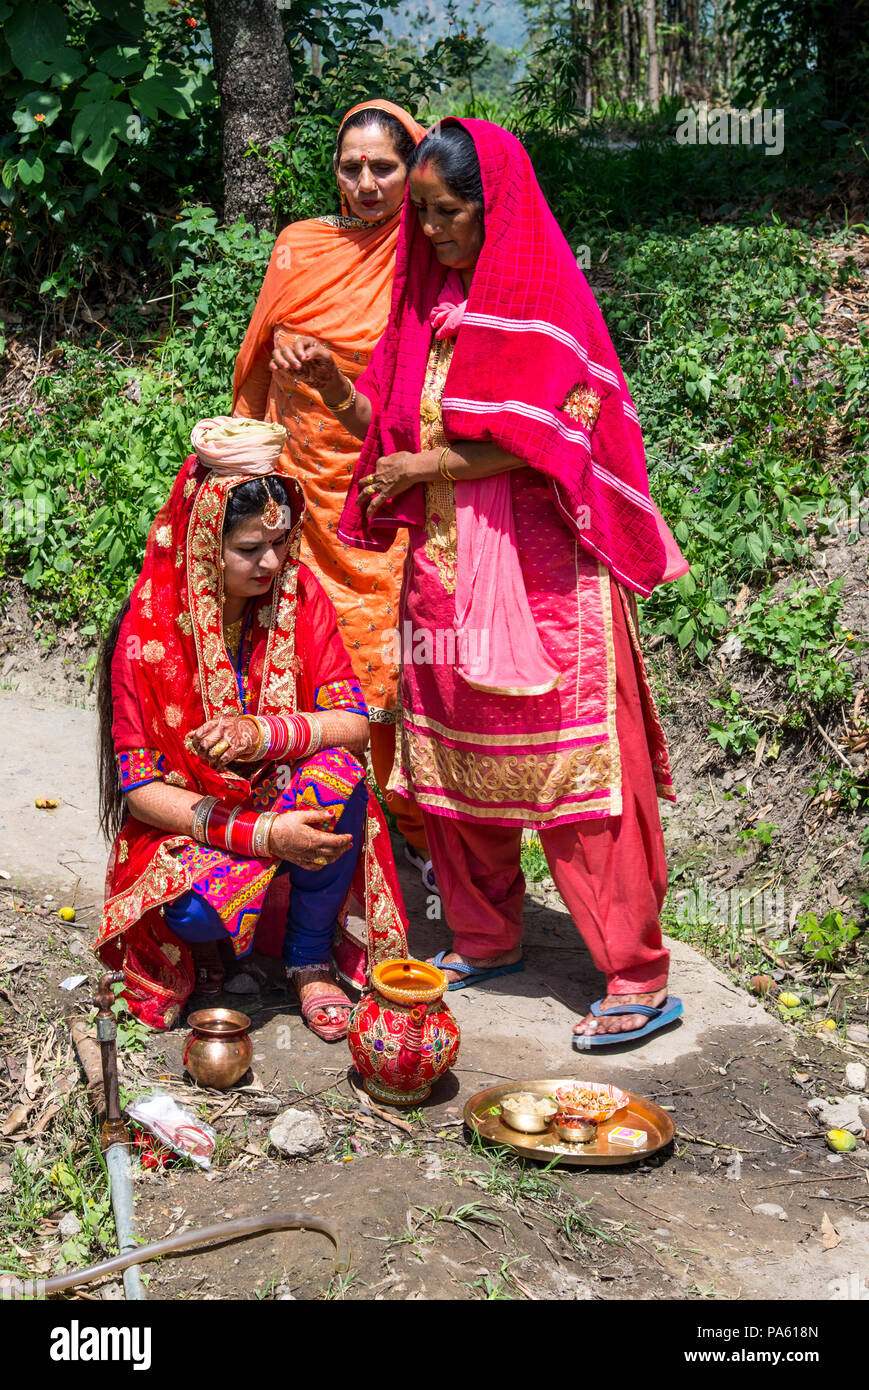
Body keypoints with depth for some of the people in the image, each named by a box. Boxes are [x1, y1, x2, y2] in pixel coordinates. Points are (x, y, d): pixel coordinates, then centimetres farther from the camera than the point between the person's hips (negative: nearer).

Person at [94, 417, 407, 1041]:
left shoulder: (299, 596, -8)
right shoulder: (149, 629, -16)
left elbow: (354, 723, -12)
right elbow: (138, 785, -14)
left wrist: (262, 733, -32)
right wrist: (260, 833, -26)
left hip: (289, 802, 3)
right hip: (188, 823, -2)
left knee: (338, 773, -30)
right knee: (200, 907, -35)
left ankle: (310, 961, -9)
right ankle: (202, 931, 7)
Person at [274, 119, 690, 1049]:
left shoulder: (546, 297, -5)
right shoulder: (427, 303, 16)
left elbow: (535, 438, -14)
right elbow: (391, 428, 16)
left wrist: (424, 466, -9)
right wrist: (333, 385, -1)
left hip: (536, 567, -7)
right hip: (442, 563, 7)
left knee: (565, 762, -7)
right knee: (455, 757, 10)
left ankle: (638, 979, 1)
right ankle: (487, 938, 27)